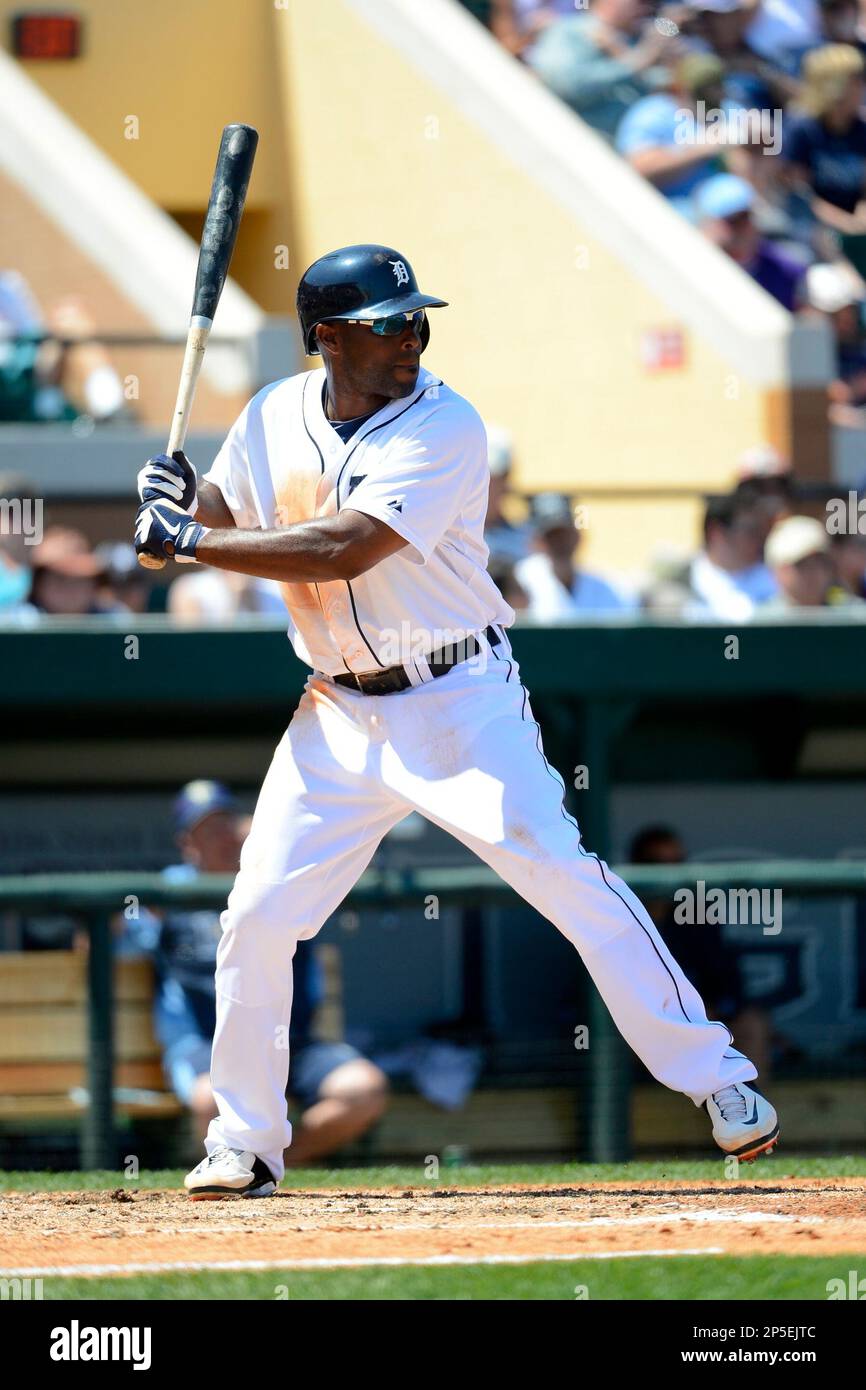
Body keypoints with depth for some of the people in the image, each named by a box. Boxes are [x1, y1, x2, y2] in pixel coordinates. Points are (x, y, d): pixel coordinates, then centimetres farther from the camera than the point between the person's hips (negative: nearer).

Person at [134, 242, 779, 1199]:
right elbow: (213, 523, 11)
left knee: (563, 874, -14)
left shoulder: (443, 429, -17)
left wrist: (191, 540, -24)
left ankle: (717, 1080, -7)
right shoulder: (274, 418, 2)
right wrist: (177, 507, -13)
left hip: (461, 702, -5)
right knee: (256, 916, 0)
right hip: (337, 714, 5)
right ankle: (244, 1144, 15)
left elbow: (341, 550, -27)